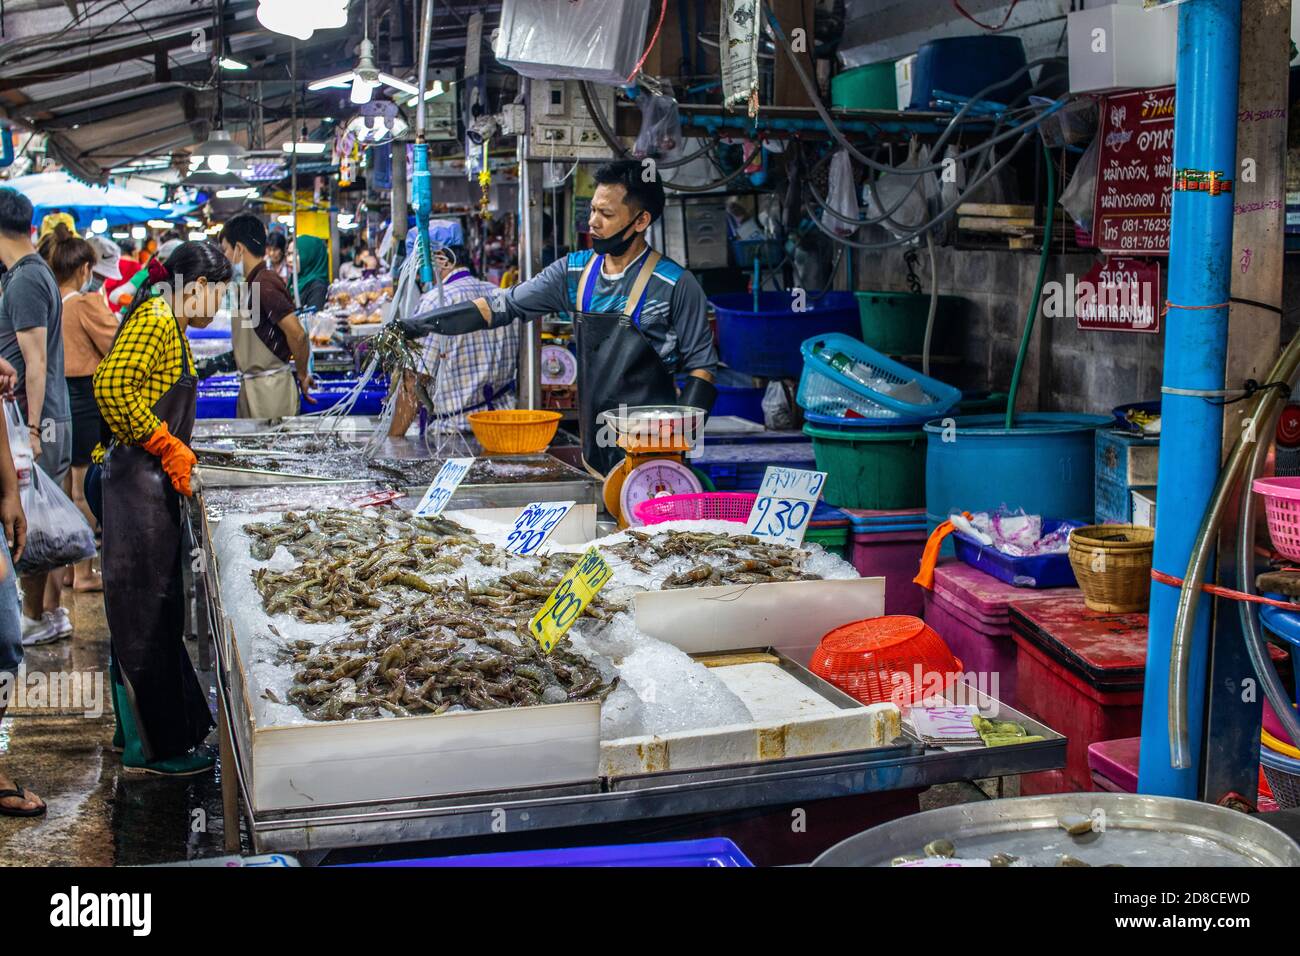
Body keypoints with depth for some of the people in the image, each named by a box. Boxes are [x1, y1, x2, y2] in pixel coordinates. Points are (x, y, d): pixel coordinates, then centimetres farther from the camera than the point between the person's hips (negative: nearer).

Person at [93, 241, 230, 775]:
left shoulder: (165, 323, 17)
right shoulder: (155, 321, -14)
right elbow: (111, 386, -28)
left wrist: (178, 449, 13)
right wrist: (168, 447, -20)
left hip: (152, 483, 10)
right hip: (141, 483, -10)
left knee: (157, 611, 17)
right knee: (147, 615, -2)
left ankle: (151, 733, 29)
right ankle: (153, 749, 8)